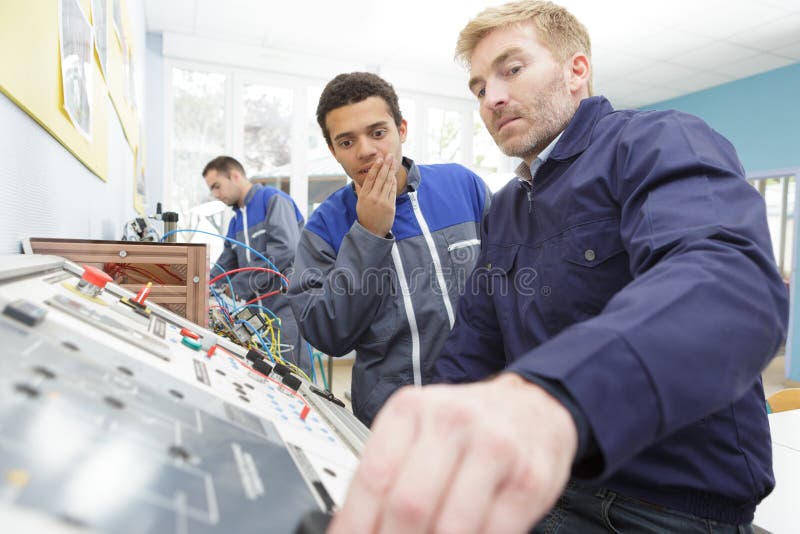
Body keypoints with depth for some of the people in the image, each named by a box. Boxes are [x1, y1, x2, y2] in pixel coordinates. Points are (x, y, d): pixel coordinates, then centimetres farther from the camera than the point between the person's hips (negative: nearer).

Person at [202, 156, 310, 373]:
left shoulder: (274, 200, -5)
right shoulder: (236, 221, 21)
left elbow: (284, 249, -20)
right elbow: (224, 267, 19)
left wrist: (239, 286, -15)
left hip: (287, 307, -8)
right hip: (257, 312, 8)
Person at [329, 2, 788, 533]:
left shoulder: (662, 144, -12)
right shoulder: (505, 209, 10)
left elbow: (733, 282, -33)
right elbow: (472, 348, 11)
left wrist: (547, 395, -51)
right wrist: (421, 453, 0)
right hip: (542, 486, 5)